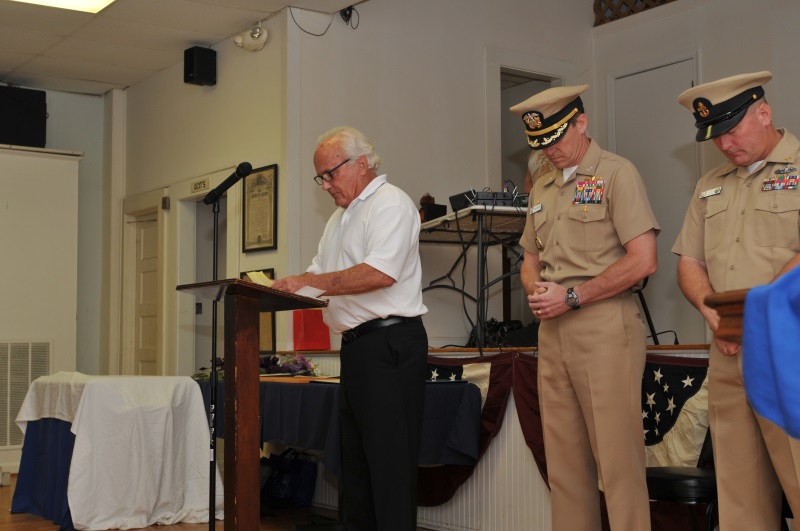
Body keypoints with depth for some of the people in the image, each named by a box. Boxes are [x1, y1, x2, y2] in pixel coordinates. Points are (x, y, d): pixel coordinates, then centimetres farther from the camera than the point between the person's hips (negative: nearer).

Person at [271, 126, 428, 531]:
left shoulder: (390, 204, -9)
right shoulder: (339, 218, 22)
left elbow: (380, 273, -23)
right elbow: (318, 276, 23)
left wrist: (307, 281, -20)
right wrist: (282, 287, 3)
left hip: (390, 342, -10)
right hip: (356, 344, 10)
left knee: (389, 460, -9)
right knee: (355, 457, 14)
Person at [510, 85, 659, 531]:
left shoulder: (616, 173, -4)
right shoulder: (542, 189, 18)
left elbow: (643, 260, -13)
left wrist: (572, 297, -13)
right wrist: (535, 288, 1)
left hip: (604, 327, -7)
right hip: (552, 332, 7)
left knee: (617, 460, -5)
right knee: (563, 460, 9)